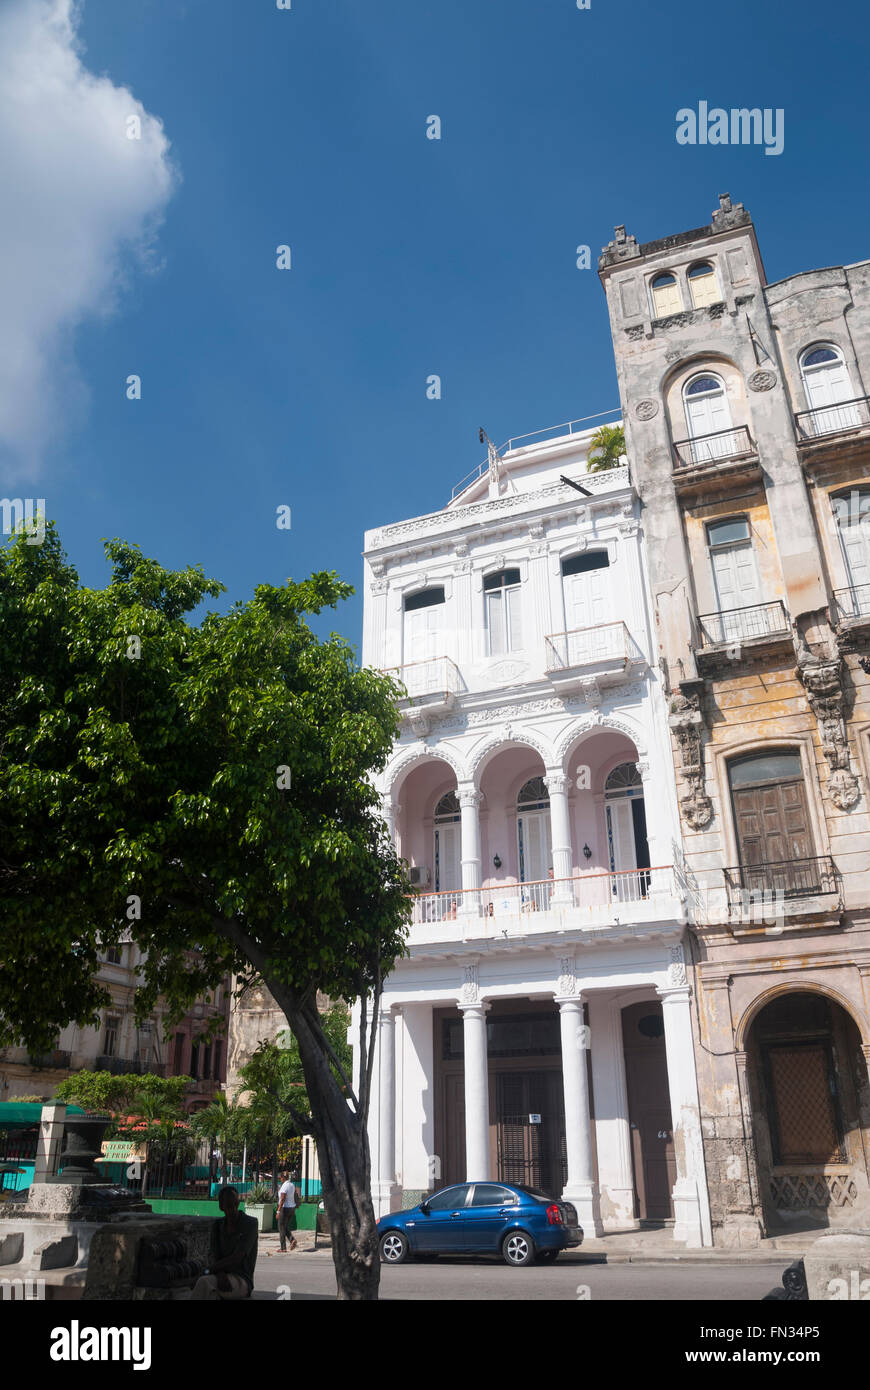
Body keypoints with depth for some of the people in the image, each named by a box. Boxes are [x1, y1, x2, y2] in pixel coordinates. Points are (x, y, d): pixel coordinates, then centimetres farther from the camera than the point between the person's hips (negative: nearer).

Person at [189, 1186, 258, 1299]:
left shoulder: (250, 1224, -7)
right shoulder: (218, 1225, 11)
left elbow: (237, 1258, -15)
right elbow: (213, 1257, 1)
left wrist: (209, 1270, -11)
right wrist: (220, 1274, -21)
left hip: (242, 1281, -4)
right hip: (224, 1278, 4)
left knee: (204, 1282, -33)